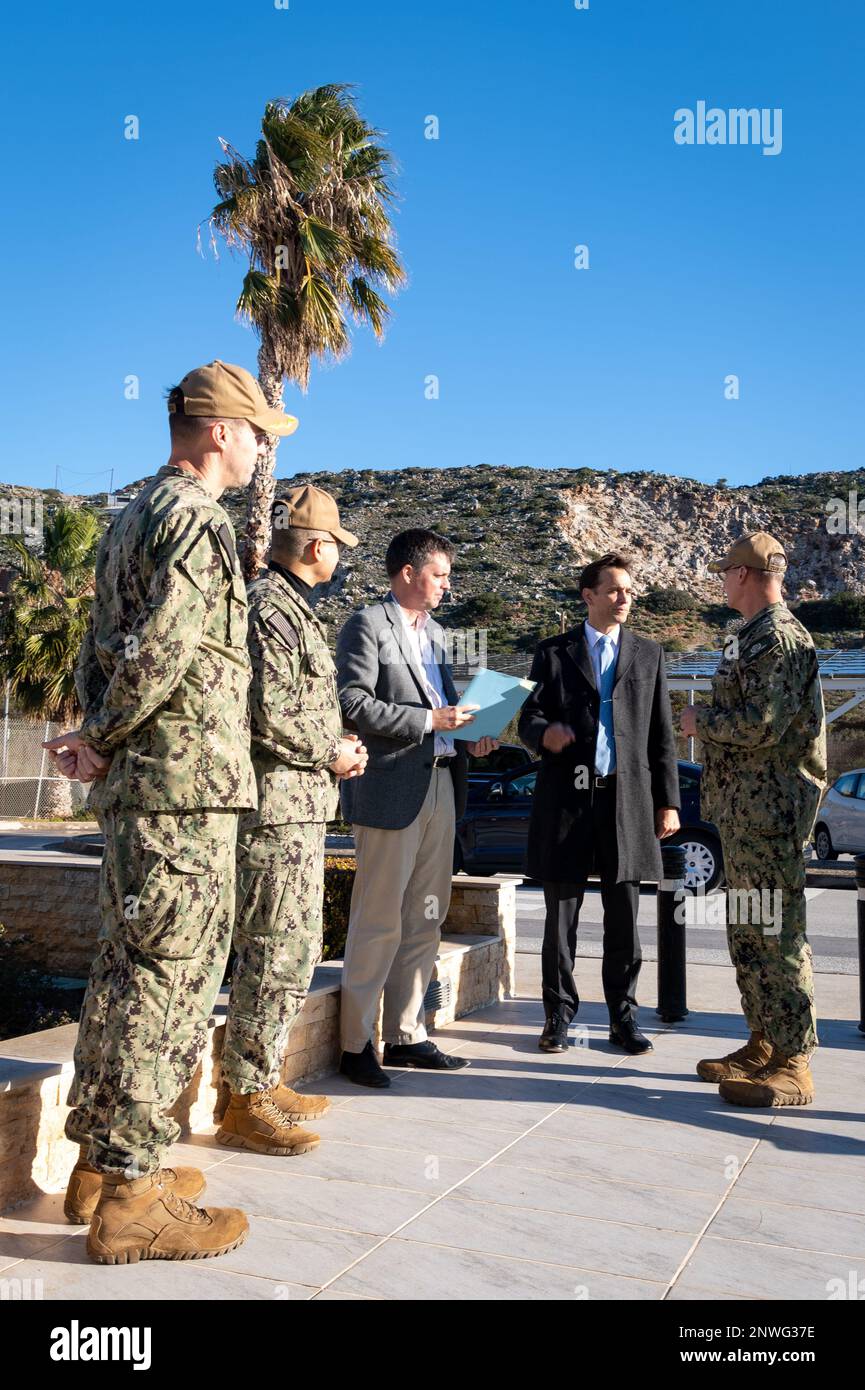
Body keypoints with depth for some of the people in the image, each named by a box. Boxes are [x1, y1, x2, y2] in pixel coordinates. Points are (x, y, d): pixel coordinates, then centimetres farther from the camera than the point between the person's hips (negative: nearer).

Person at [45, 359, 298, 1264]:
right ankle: (131, 1196, 5)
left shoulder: (132, 518, 20)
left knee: (126, 966, 15)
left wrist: (97, 737, 8)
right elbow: (160, 649, -22)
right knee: (169, 977, -4)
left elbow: (101, 649, 18)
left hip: (133, 784, 10)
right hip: (186, 785, -10)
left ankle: (101, 1163, 26)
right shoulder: (197, 520, -12)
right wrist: (102, 742, -9)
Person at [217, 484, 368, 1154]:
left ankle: (265, 1079, 28)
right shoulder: (271, 607, -14)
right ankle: (247, 1101, 5)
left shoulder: (294, 607, 20)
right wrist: (331, 754, -11)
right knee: (277, 955, -5)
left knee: (295, 949, 17)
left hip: (301, 807, 11)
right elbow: (268, 711, -24)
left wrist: (337, 743, 11)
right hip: (278, 805, -11)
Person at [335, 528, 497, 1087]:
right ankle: (356, 1043, 7)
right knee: (379, 922, -4)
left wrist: (468, 736, 6)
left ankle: (406, 1035, 22)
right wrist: (429, 720, -17)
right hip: (391, 789, -8)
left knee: (425, 920, 12)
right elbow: (354, 705, -15)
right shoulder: (368, 625, -6)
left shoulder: (435, 632, 20)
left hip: (441, 785, 8)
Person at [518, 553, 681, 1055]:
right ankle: (559, 1014, 18)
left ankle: (624, 1016, 19)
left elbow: (662, 735, 10)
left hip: (627, 799, 1)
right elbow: (528, 717, 6)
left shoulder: (649, 654, 12)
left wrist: (668, 802, 5)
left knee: (624, 918, 6)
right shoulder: (554, 652, 7)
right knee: (561, 916, 6)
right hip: (567, 799, -1)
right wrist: (543, 733, -19)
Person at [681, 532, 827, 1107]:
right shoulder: (754, 637, 18)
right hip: (744, 806, 11)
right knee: (748, 930, 15)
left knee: (776, 932, -5)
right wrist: (708, 723, 12)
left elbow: (761, 725, -23)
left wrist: (701, 722, -9)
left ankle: (794, 1064, 4)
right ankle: (763, 1044, 26)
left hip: (772, 810, -11)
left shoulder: (780, 638, -15)